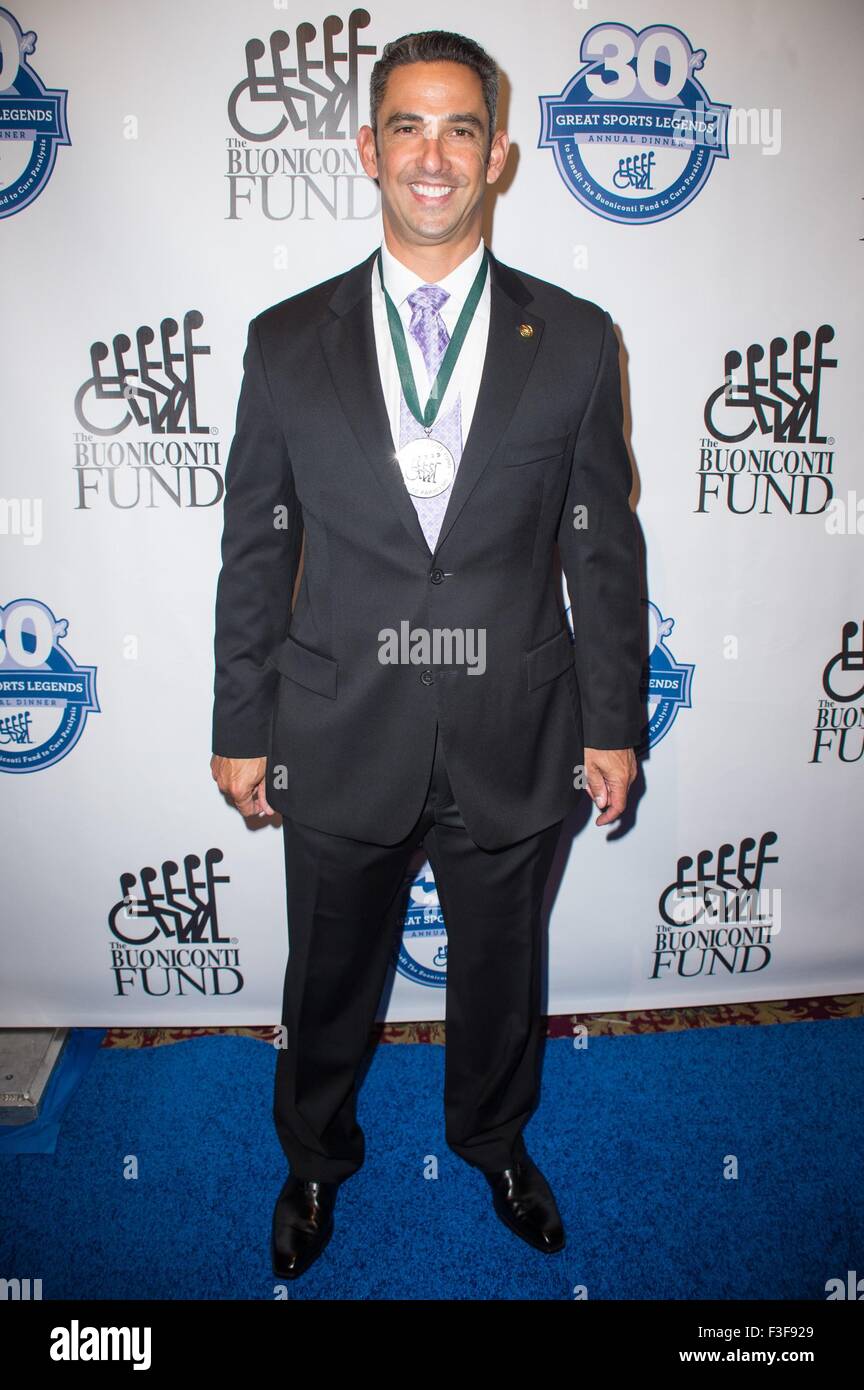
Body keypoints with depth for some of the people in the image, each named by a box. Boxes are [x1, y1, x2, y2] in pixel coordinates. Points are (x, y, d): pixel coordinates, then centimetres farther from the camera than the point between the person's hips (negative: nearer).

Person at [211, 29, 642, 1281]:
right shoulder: (287, 342, -2)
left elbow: (604, 548, 1)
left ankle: (494, 1139, 53)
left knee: (501, 973, 21)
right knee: (329, 982, 19)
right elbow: (255, 552, 1)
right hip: (341, 743, 0)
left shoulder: (575, 341, -2)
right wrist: (242, 730, 2)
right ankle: (316, 1157, 50)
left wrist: (613, 721, 1)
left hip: (514, 746, 1)